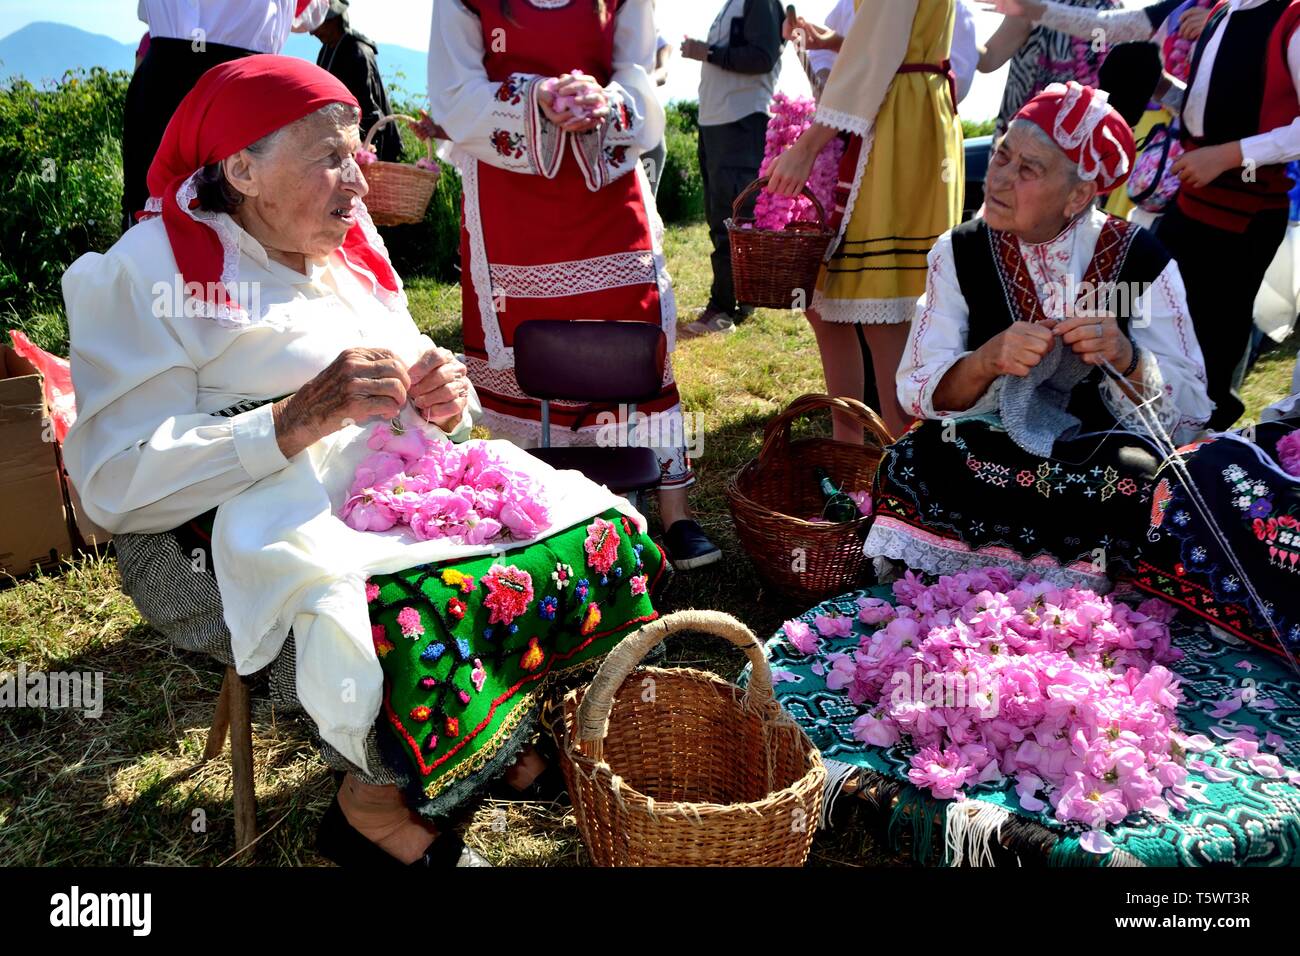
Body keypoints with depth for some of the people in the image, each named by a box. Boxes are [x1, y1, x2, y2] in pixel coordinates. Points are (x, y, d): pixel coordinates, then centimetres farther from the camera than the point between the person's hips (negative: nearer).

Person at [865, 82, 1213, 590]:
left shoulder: (1142, 261, -5)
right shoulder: (960, 253, -1)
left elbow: (1189, 415, -6)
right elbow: (916, 393, -6)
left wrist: (1125, 357, -26)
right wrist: (988, 360, -26)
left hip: (1107, 458, 0)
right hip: (982, 451, 1)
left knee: (1141, 483, -32)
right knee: (907, 466, -29)